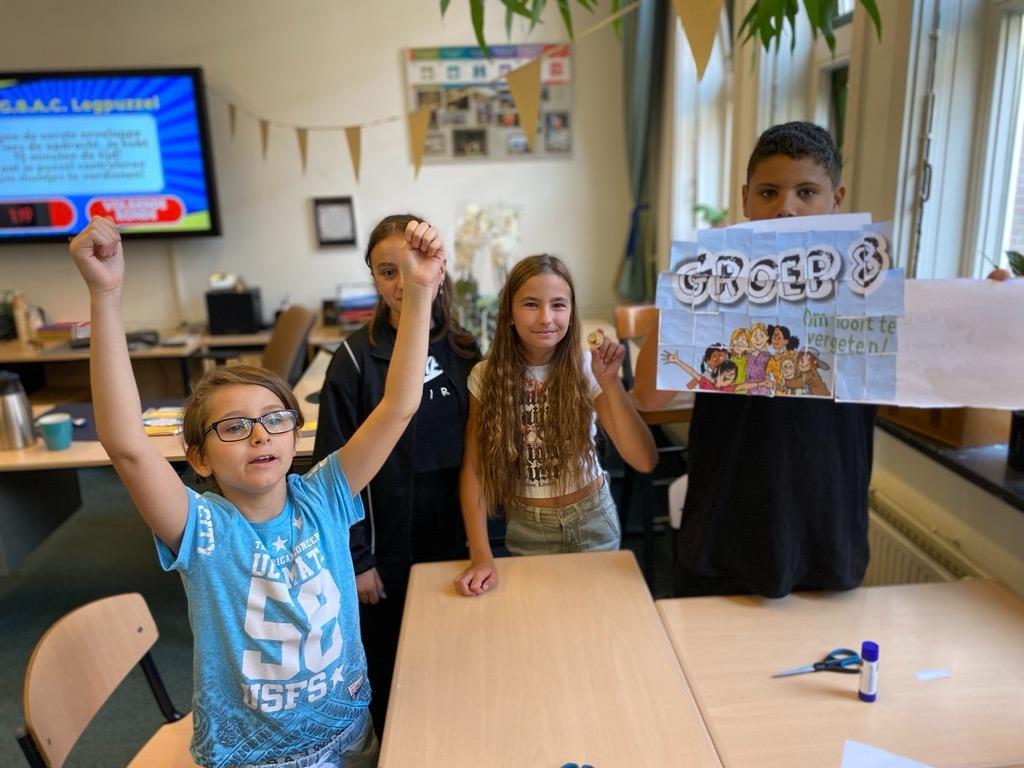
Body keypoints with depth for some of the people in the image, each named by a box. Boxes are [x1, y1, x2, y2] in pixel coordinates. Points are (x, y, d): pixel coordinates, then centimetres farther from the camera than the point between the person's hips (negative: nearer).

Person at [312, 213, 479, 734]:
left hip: (453, 538, 3)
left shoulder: (463, 350, -2)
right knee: (388, 670, 15)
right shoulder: (355, 359, -13)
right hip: (387, 547, -3)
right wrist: (355, 557, -10)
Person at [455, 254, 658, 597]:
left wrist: (609, 382, -33)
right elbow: (474, 468, -11)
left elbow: (645, 461, -22)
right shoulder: (487, 377, -12)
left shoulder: (586, 369, -15)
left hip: (592, 521, 0)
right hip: (526, 529, 1)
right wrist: (481, 555, -19)